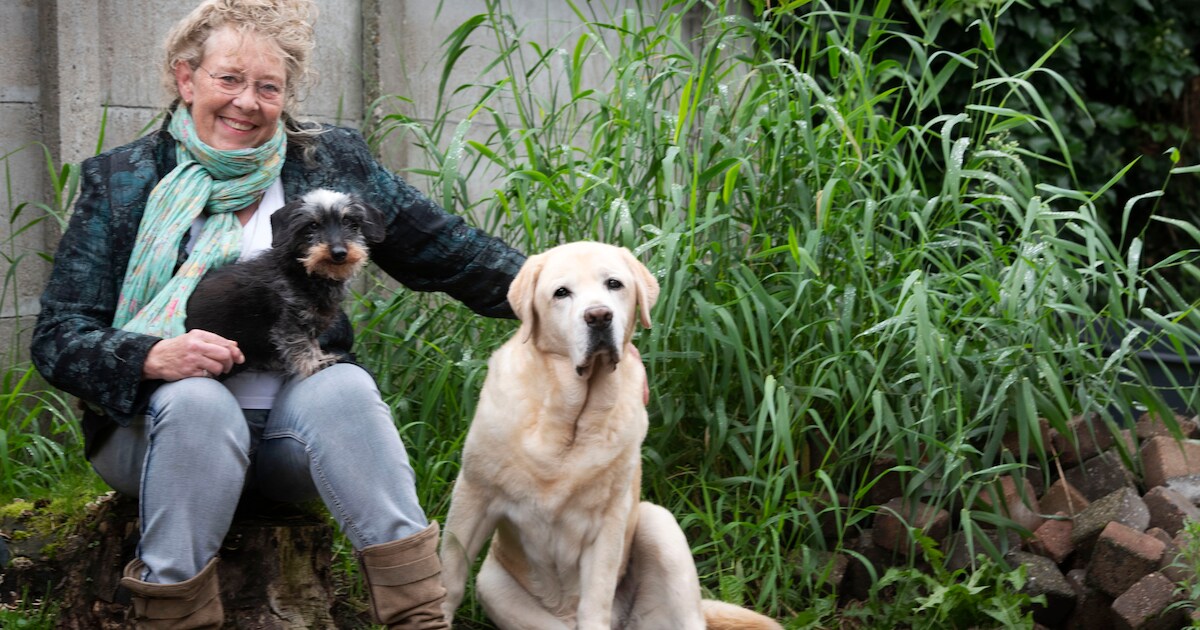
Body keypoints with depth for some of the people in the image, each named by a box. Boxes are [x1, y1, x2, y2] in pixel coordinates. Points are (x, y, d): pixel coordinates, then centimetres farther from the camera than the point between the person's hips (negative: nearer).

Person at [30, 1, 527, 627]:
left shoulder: (333, 161, 8)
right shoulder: (119, 180, 3)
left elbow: (447, 251, 9)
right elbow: (58, 337, -2)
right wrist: (153, 358, -21)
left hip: (297, 421, 2)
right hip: (157, 424, -1)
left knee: (346, 386, -29)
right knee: (196, 401, -33)